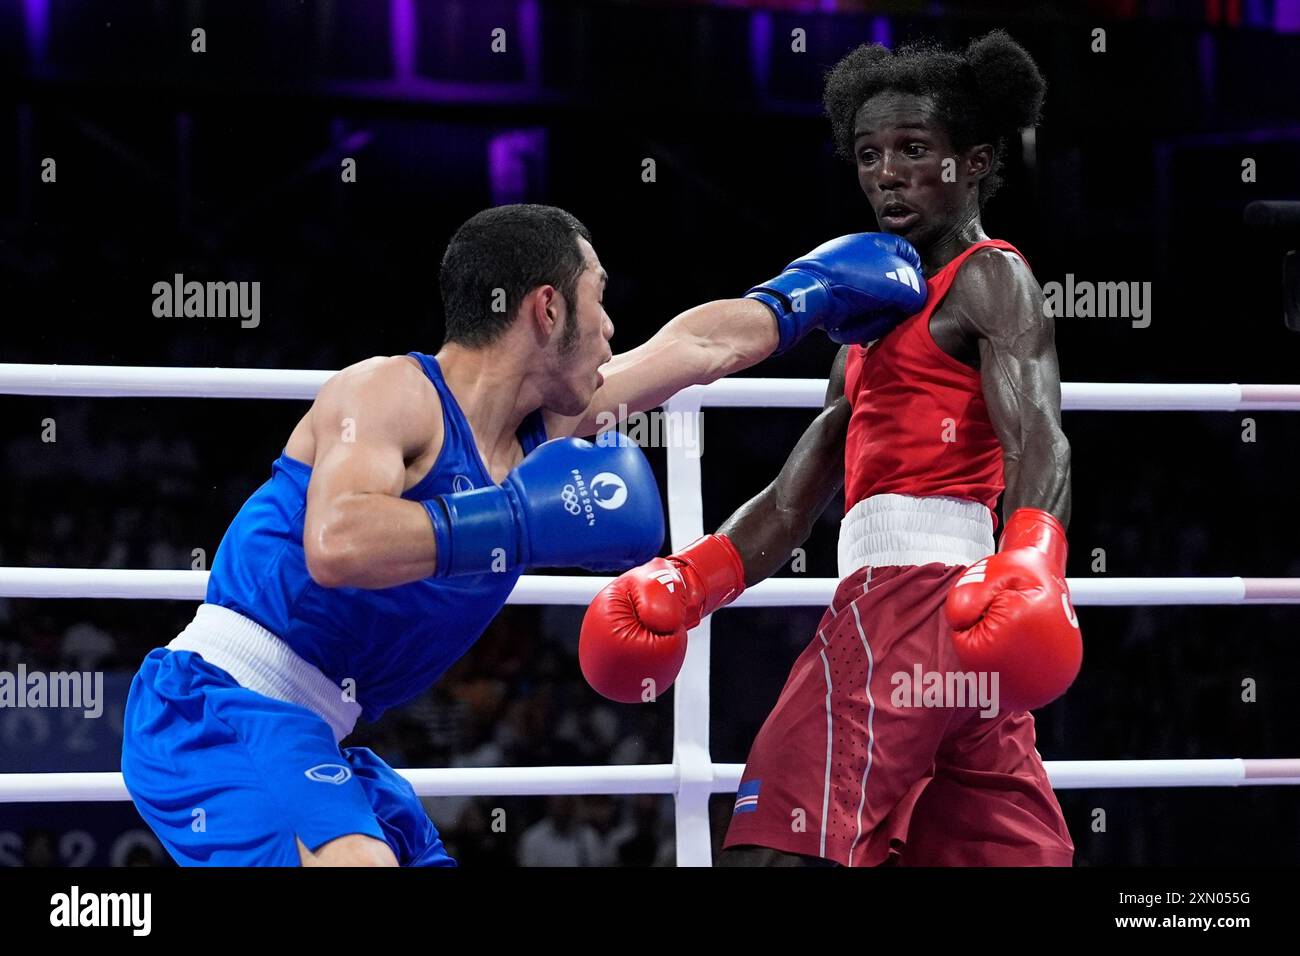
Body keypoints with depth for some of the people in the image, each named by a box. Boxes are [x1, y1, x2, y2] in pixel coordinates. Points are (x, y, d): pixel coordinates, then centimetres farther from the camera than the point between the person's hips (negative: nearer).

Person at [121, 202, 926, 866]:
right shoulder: (390, 394, -13)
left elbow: (698, 344, 29)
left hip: (313, 735, 10)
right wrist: (529, 521, -28)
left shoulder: (546, 426, 13)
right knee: (356, 860, -33)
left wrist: (815, 290, 39)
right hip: (216, 706, -10)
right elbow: (334, 544, -32)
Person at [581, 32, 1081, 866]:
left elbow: (1040, 439, -17)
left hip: (913, 590, -10)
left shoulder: (991, 280, 0)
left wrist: (1033, 562, -35)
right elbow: (790, 505, 26)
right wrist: (684, 582, 11)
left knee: (772, 851, -16)